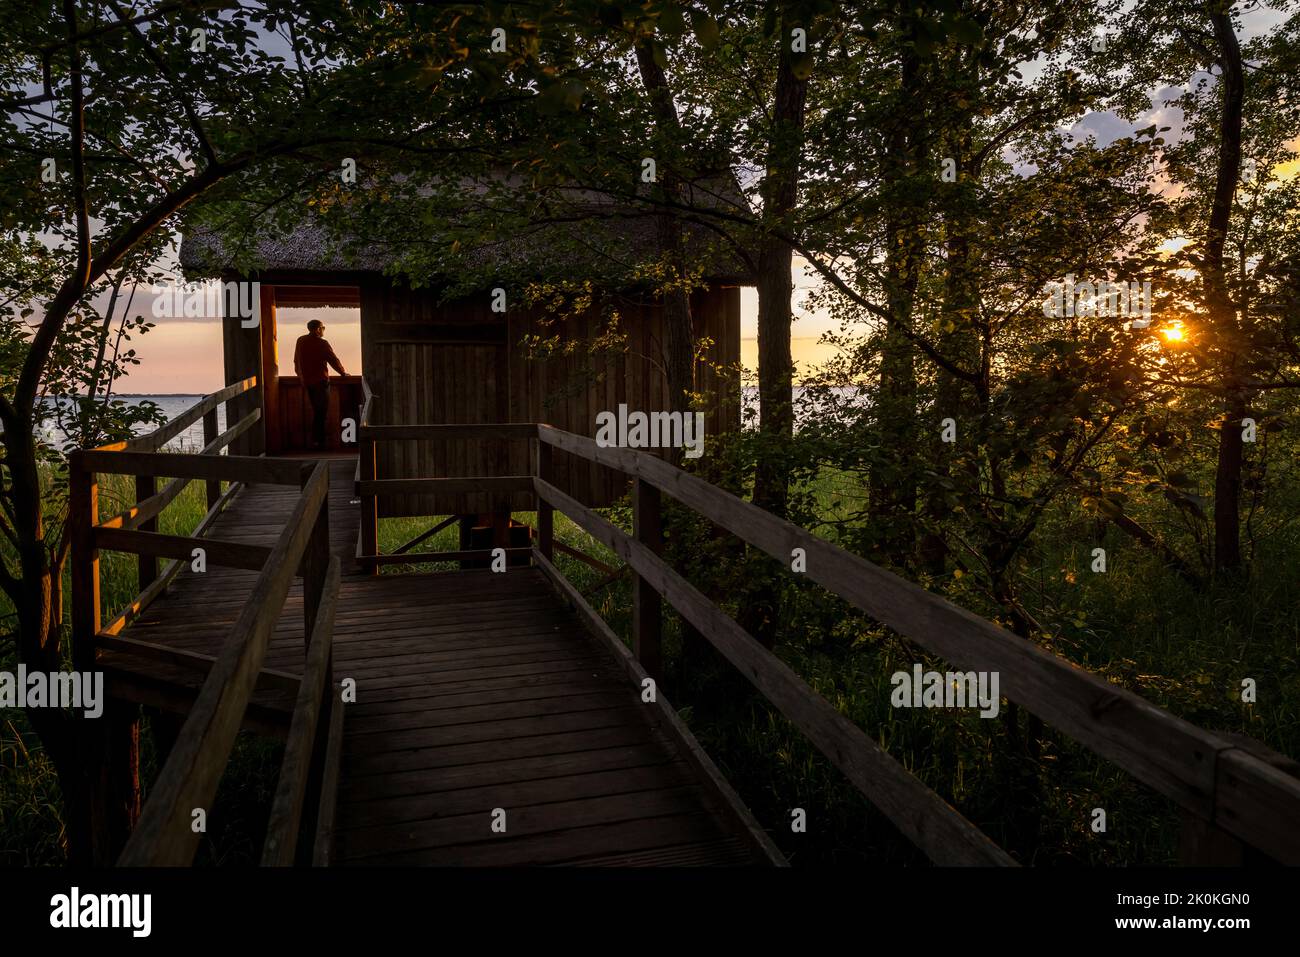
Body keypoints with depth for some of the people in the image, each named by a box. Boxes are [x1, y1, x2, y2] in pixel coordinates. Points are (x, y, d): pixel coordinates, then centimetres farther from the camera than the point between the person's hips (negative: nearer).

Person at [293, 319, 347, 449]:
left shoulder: (300, 341, 7)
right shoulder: (322, 343, -13)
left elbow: (296, 361, 15)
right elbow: (333, 360, -9)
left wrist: (301, 375, 28)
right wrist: (343, 373, 4)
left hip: (306, 381, 7)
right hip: (320, 381, -7)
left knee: (316, 410, 17)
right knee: (321, 411, -2)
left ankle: (316, 440, 20)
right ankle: (317, 441, -2)